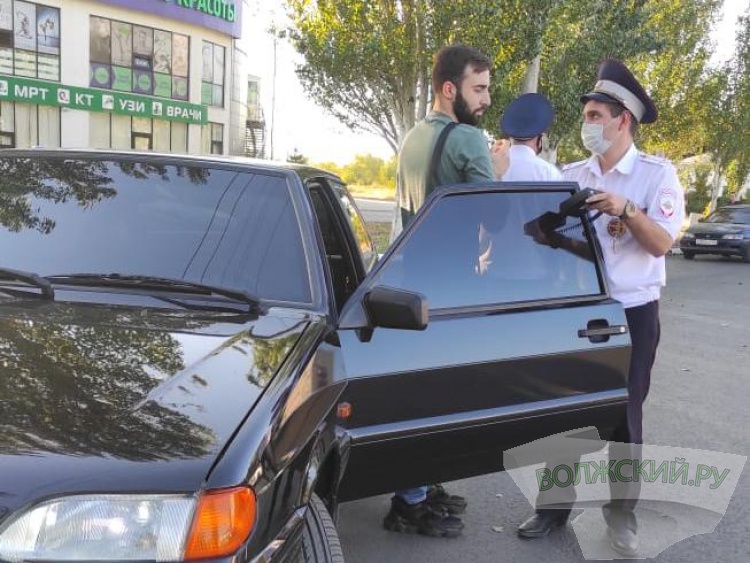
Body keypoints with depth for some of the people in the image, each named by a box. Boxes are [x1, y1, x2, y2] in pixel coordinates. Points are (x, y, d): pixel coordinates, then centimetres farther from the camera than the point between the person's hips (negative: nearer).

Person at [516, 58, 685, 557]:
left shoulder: (657, 174, -5)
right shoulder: (571, 176, 5)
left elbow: (662, 243, -14)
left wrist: (626, 210, -28)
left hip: (632, 314, -3)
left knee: (625, 414, 10)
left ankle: (622, 511, 26)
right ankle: (555, 504, 21)